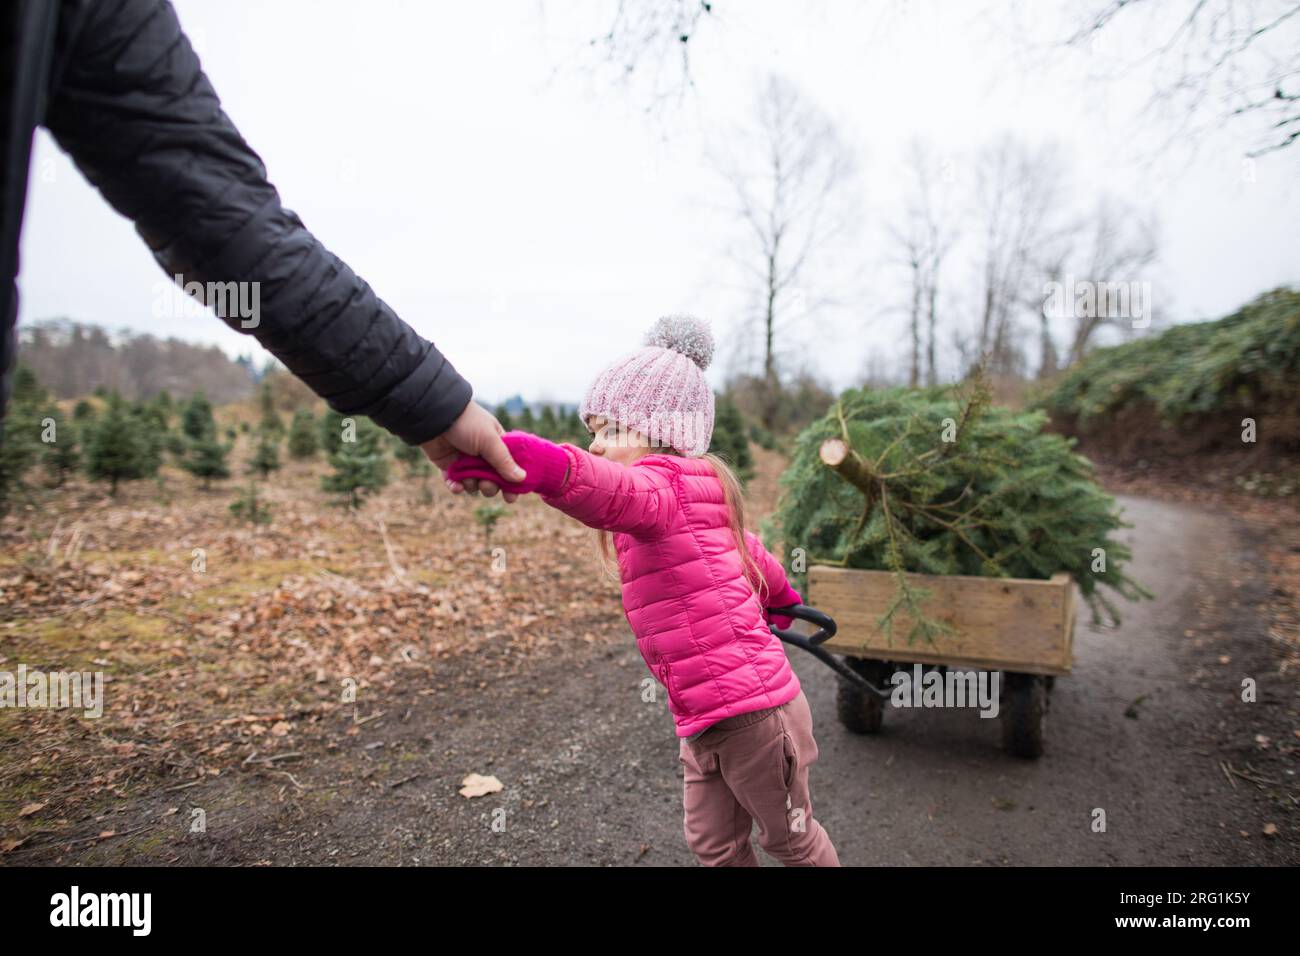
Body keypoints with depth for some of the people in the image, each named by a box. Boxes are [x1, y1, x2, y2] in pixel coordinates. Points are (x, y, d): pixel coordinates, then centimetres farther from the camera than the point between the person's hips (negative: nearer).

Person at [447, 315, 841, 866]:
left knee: (789, 838, 15)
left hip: (752, 713, -9)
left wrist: (551, 468, -65)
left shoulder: (669, 484, -18)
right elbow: (750, 550, 30)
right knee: (712, 844, 17)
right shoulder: (696, 498, 13)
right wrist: (781, 596, 51)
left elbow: (626, 495, -44)